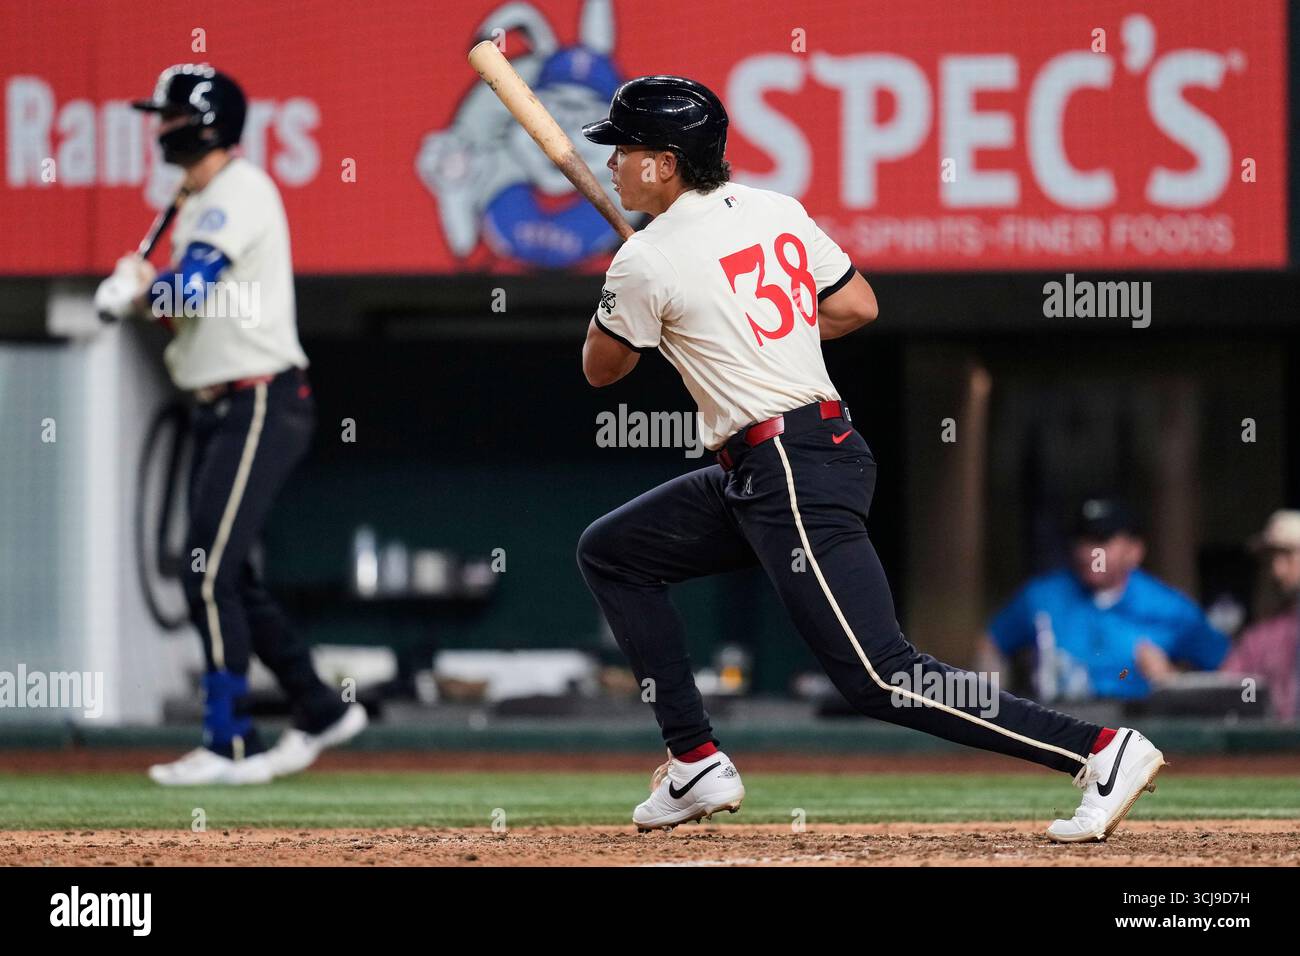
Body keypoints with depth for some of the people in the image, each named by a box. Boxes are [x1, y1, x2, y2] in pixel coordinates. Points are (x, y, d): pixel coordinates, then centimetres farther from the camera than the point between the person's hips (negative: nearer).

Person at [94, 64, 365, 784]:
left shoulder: (239, 192, -13)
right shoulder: (201, 204, 18)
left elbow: (189, 288, -25)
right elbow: (190, 309, 18)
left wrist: (133, 293, -6)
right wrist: (145, 290, -2)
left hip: (260, 407, -10)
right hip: (219, 411, 10)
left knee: (211, 578, -13)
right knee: (228, 580, 13)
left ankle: (232, 746, -10)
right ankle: (320, 711, 23)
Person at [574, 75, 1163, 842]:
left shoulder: (648, 261, -12)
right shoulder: (777, 211, 9)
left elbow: (601, 368, 4)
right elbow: (857, 304, 16)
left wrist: (619, 303, 24)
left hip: (794, 482, -10)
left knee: (880, 677, -13)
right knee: (610, 552, 18)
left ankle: (1103, 749, -18)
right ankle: (697, 766, 17)